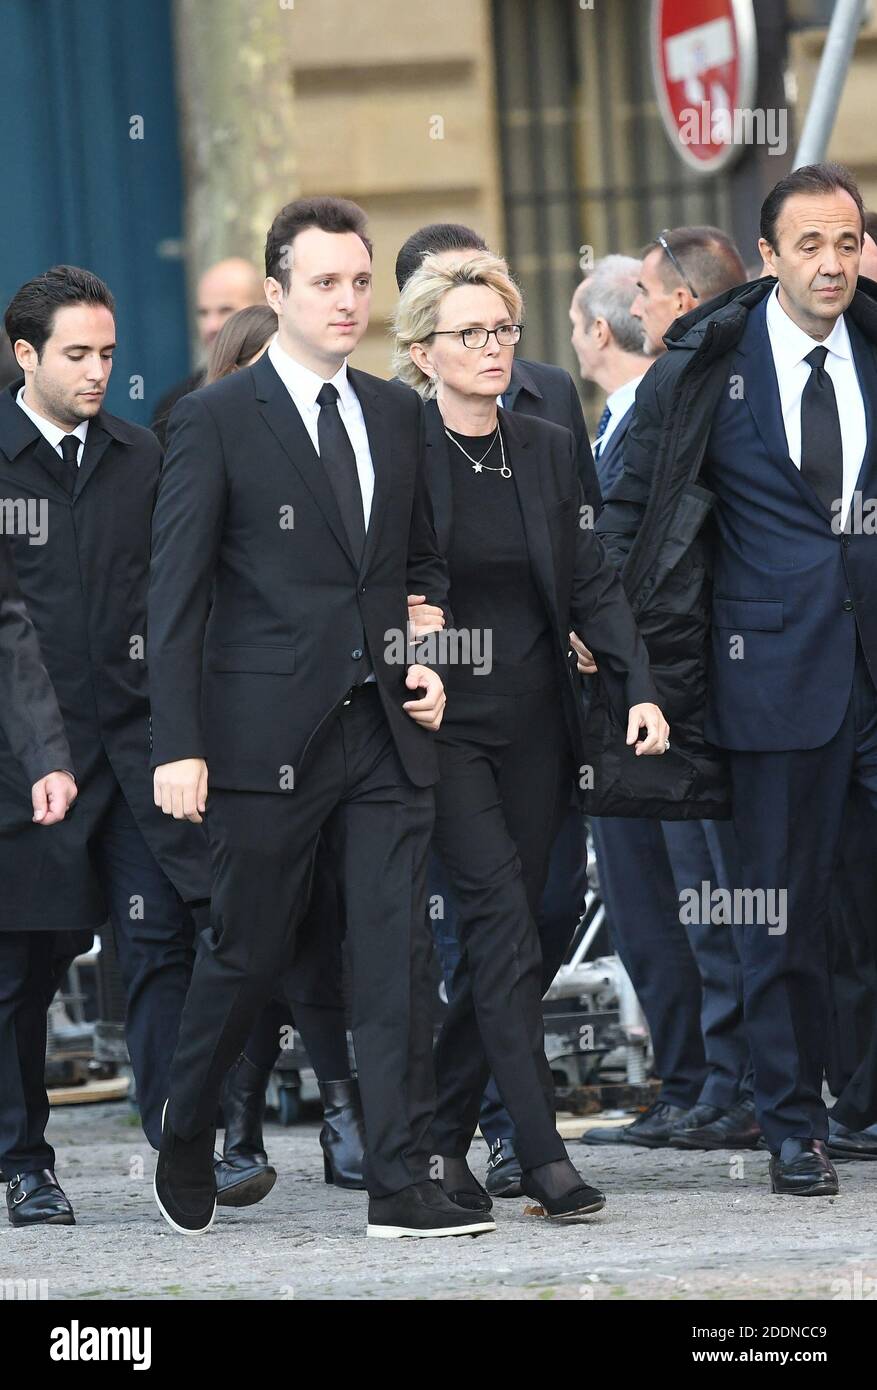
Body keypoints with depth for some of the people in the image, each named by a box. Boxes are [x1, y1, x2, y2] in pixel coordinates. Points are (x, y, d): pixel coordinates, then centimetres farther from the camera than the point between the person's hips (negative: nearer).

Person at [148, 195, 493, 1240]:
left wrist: (428, 655, 5)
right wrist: (177, 747, -11)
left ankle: (401, 1184, -3)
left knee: (396, 955, -3)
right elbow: (175, 594, -6)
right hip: (266, 735, -4)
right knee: (247, 954, 5)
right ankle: (186, 1140, 28)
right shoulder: (216, 420, -4)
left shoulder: (397, 413, 12)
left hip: (385, 727, 4)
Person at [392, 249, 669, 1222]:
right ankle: (541, 1151, -17)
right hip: (441, 721, -5)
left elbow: (590, 584, 7)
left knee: (502, 937, 6)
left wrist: (639, 687, -5)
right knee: (502, 916, -15)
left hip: (533, 722, 5)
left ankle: (442, 1136, 18)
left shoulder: (547, 450, 8)